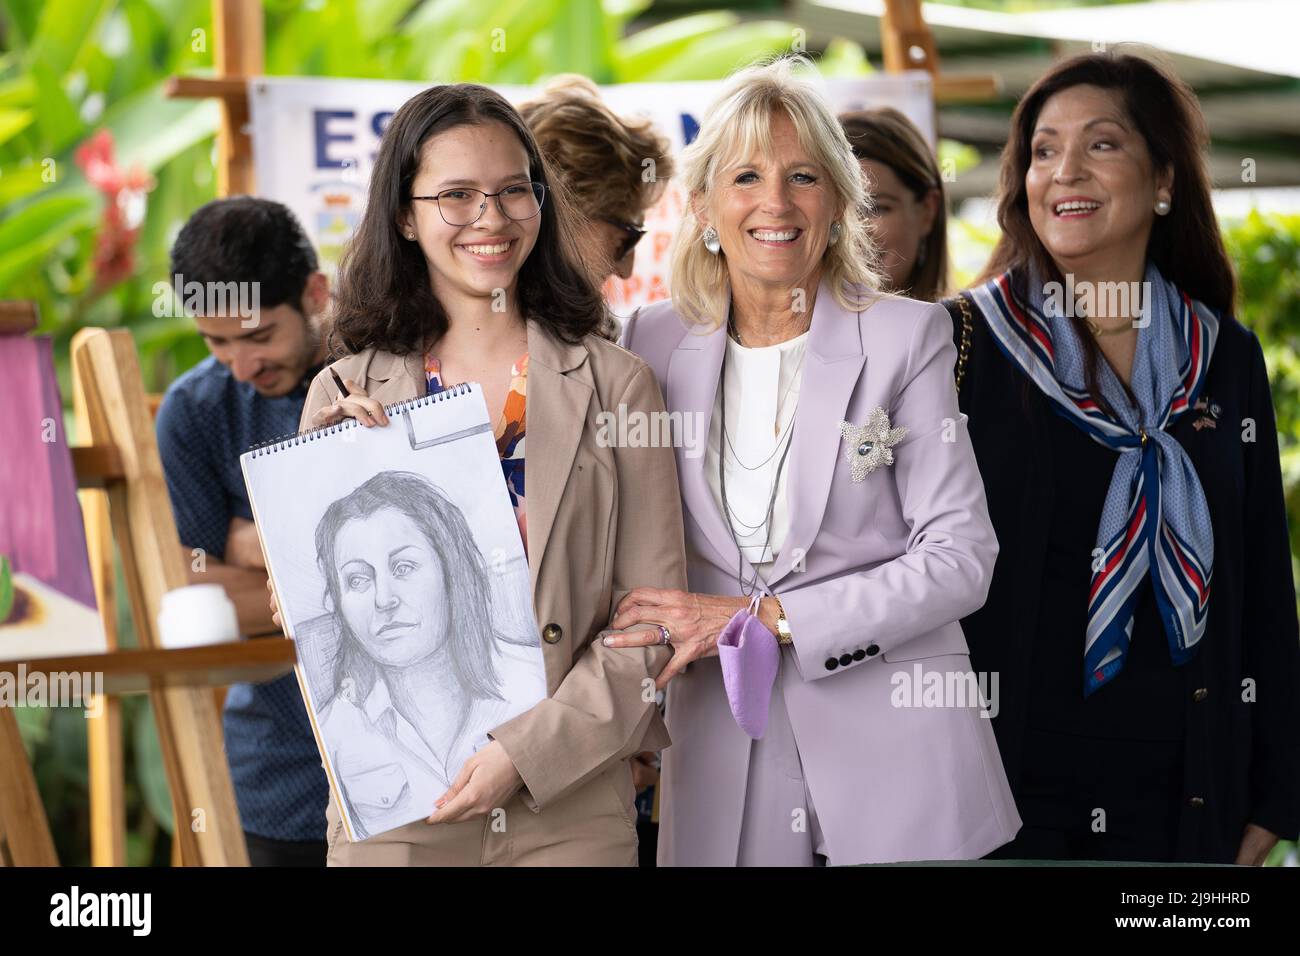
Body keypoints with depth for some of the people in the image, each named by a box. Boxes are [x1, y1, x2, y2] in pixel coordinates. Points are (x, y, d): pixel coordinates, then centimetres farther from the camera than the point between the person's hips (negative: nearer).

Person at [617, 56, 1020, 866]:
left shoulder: (907, 336, -4)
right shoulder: (657, 342, 5)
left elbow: (962, 558, -9)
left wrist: (765, 617, -14)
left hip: (897, 755, -2)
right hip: (724, 762, 2)